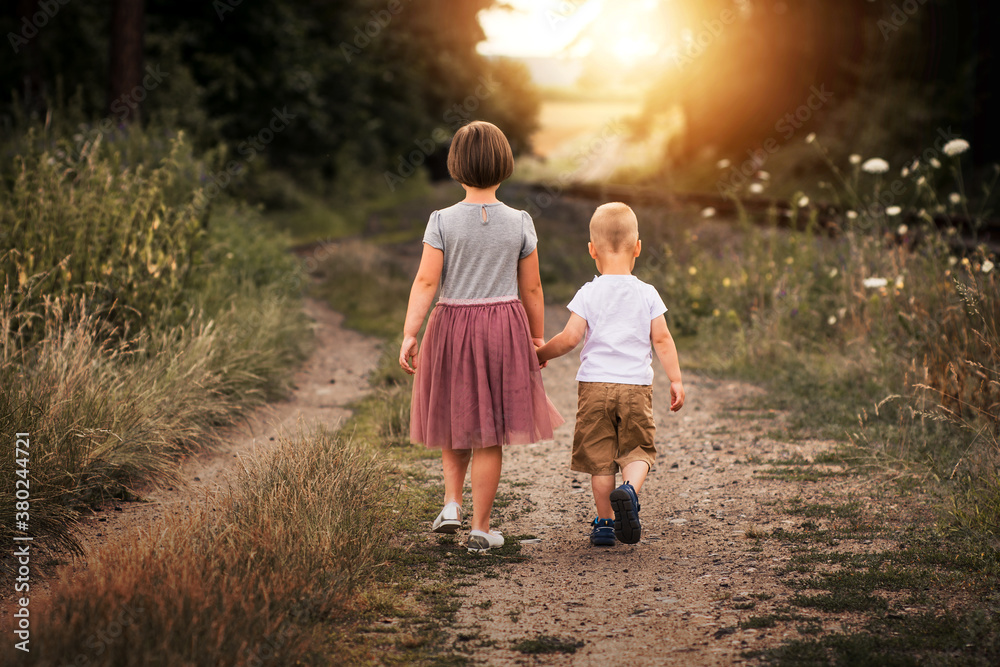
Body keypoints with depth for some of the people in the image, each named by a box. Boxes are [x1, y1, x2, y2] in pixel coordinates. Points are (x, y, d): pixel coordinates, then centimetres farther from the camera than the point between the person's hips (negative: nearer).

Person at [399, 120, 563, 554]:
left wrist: (409, 335, -12)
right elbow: (532, 290, 2)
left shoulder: (442, 221, -6)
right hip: (504, 327, 0)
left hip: (452, 327, 0)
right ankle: (481, 529, 8)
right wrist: (537, 341, 13)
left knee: (456, 420, 22)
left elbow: (425, 282, -13)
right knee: (489, 433, 5)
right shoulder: (519, 223, -3)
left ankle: (451, 503, 11)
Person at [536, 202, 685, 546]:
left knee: (600, 455, 6)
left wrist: (540, 354, 9)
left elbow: (570, 338, -7)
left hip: (595, 384, 0)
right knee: (637, 450, 10)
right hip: (636, 385, 1)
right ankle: (630, 489, -21)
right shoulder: (647, 294, 2)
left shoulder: (588, 294, -3)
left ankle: (604, 523, 7)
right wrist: (676, 381, 7)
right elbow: (662, 340, 1)